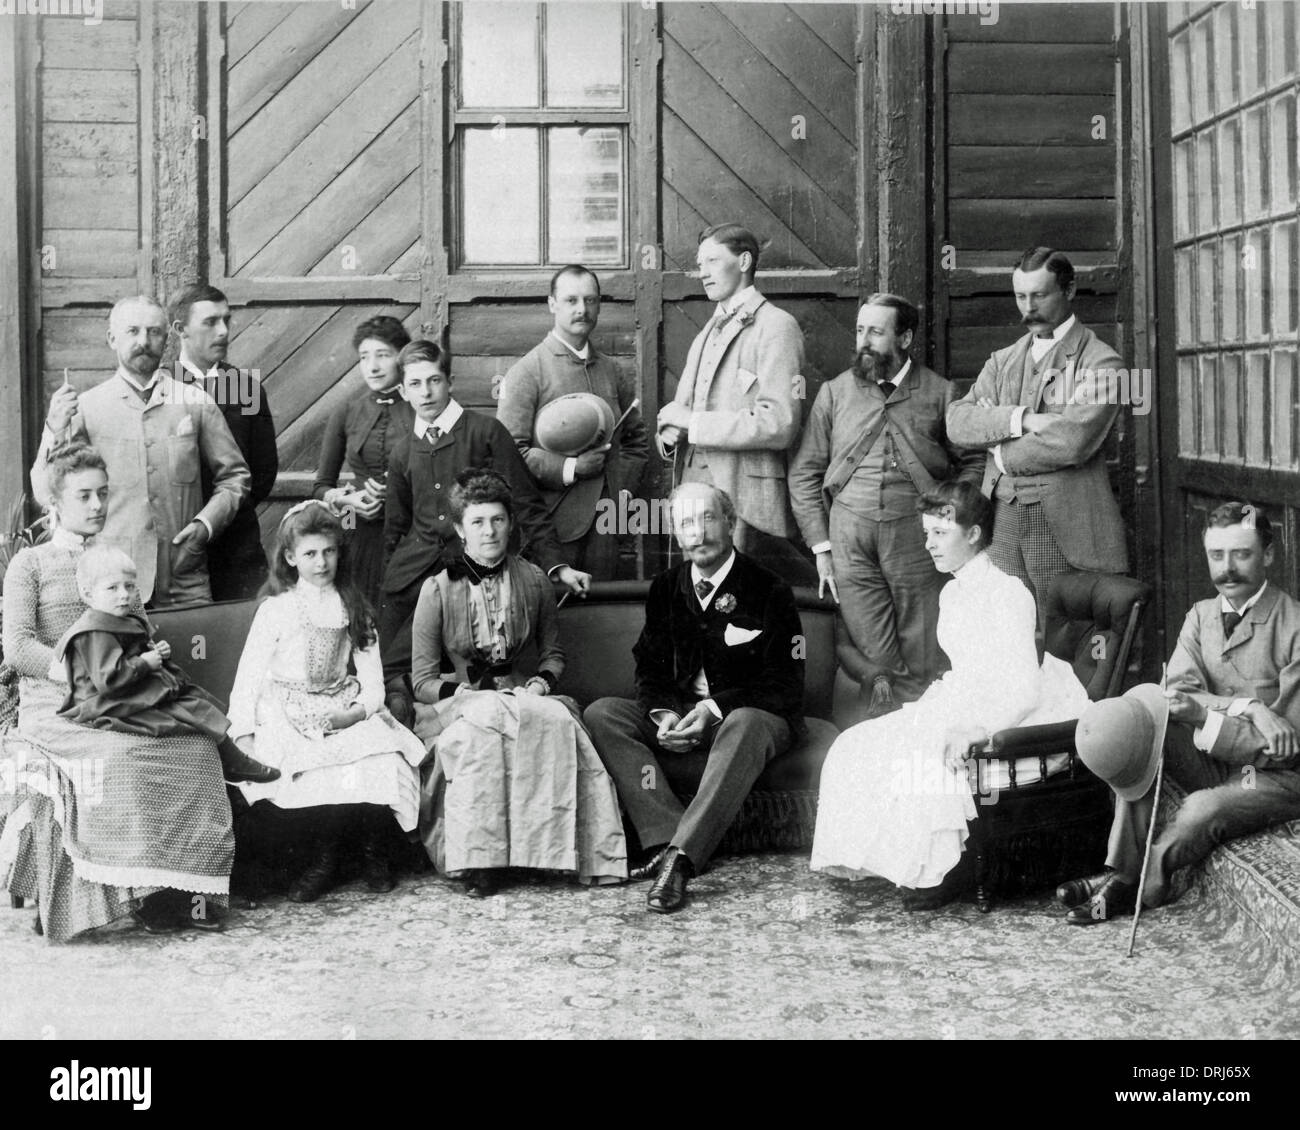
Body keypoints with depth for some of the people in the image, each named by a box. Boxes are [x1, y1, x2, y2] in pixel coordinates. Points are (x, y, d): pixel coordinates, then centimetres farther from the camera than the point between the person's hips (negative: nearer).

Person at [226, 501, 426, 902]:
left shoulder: (353, 609, 12)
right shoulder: (275, 610, 4)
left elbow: (372, 678, 9)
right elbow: (249, 675, 0)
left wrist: (359, 710, -13)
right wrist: (244, 733, -13)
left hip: (345, 712, 3)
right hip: (288, 714, -3)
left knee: (385, 763, -25)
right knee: (321, 776, -31)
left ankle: (373, 853, 0)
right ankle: (324, 859, -6)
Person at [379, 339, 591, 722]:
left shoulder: (485, 432, 1)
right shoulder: (402, 452, 16)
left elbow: (525, 505, -1)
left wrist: (557, 565, -9)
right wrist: (384, 585, 22)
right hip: (412, 570, 5)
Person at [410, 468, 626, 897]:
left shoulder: (533, 580, 8)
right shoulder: (437, 590, 0)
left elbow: (553, 653, 19)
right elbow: (423, 680, 0)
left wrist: (541, 682, -3)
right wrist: (462, 692, -20)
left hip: (519, 692, 2)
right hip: (458, 701, -2)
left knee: (558, 720, -33)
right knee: (483, 726, -38)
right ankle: (477, 862, -38)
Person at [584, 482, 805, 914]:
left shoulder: (769, 591, -3)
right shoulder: (665, 590, 11)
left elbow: (785, 686, -8)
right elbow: (650, 672, 12)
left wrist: (714, 709, -20)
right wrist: (663, 714, -12)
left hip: (752, 714, -5)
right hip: (678, 719, 5)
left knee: (745, 725, -40)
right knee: (601, 714, -19)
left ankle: (679, 857, -47)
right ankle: (665, 841, -34)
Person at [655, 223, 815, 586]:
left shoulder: (775, 327, -6)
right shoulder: (709, 332, 22)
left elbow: (780, 425, -16)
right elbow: (683, 406, 23)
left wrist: (694, 422, -14)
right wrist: (670, 430, -2)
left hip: (746, 501, -8)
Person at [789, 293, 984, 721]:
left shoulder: (939, 393, 6)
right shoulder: (835, 393, 10)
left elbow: (973, 462, 9)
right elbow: (804, 473, 11)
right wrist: (821, 546, 4)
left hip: (916, 534, -1)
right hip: (849, 536, 1)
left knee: (923, 665, 0)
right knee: (874, 663, 2)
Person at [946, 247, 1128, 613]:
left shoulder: (1098, 360, -2)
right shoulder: (1002, 361, 17)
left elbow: (1073, 442, -17)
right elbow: (957, 421, 2)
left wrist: (1002, 453, -4)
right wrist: (1021, 419, -14)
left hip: (1064, 527, -4)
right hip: (1002, 523, 5)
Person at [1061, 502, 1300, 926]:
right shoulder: (1201, 616, 9)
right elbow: (1179, 692, -7)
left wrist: (1204, 714, -26)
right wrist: (1250, 709, -24)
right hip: (1214, 764, 6)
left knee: (1202, 812, -36)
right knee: (1145, 699, -19)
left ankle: (1134, 889, -6)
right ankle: (1121, 869, -22)